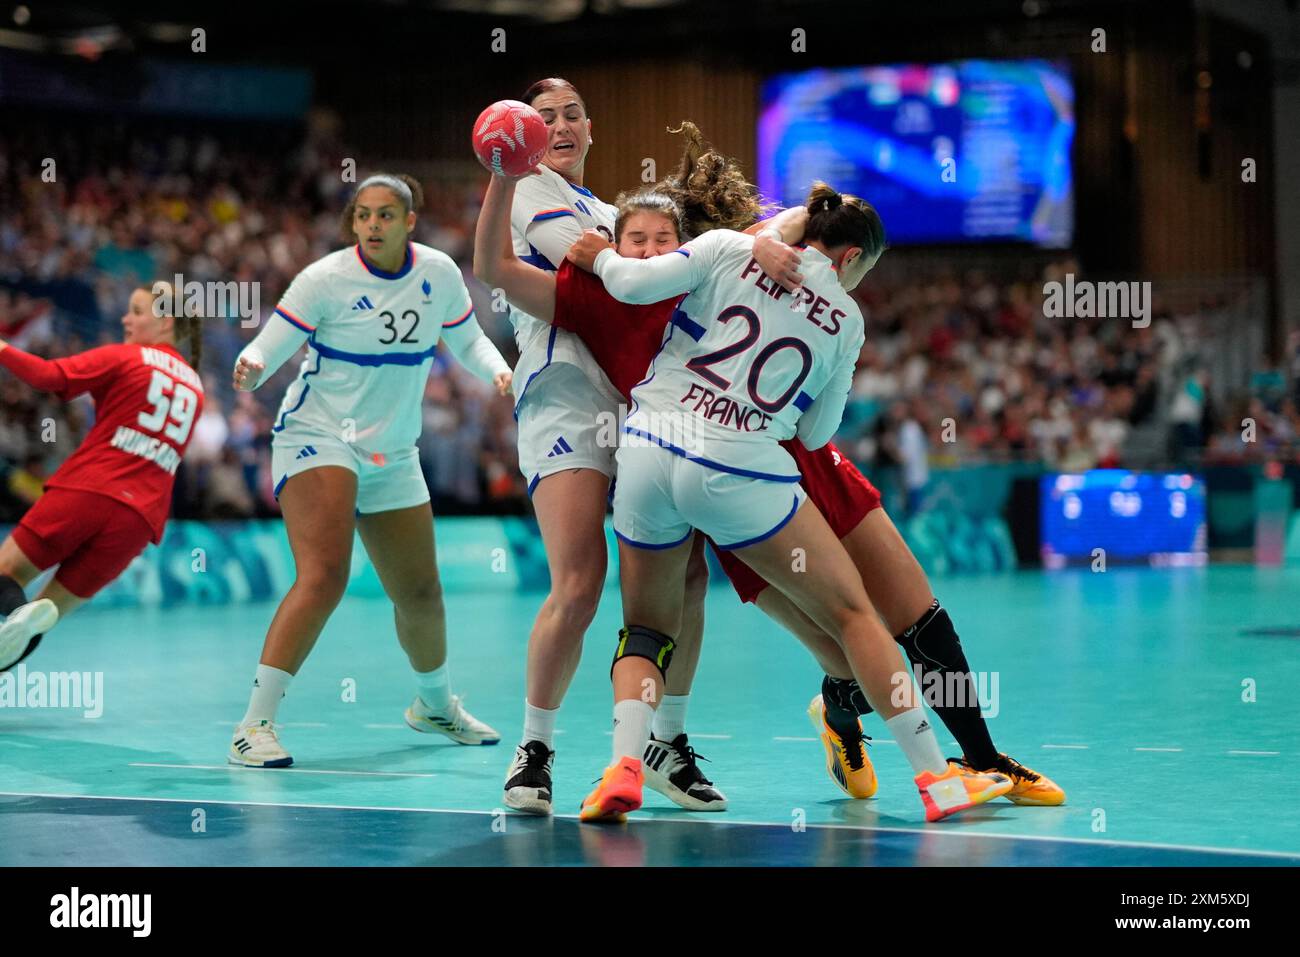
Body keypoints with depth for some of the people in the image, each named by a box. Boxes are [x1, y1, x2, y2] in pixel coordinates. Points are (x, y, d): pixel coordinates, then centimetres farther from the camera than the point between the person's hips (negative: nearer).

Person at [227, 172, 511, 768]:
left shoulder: (439, 273, -1)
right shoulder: (326, 278, -14)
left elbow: (467, 340, 13)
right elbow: (268, 348, -13)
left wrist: (499, 372, -7)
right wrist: (250, 369, -35)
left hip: (393, 455, 5)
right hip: (317, 439, -5)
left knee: (421, 593, 12)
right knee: (324, 576, -25)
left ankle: (435, 703, 41)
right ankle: (255, 725, -24)